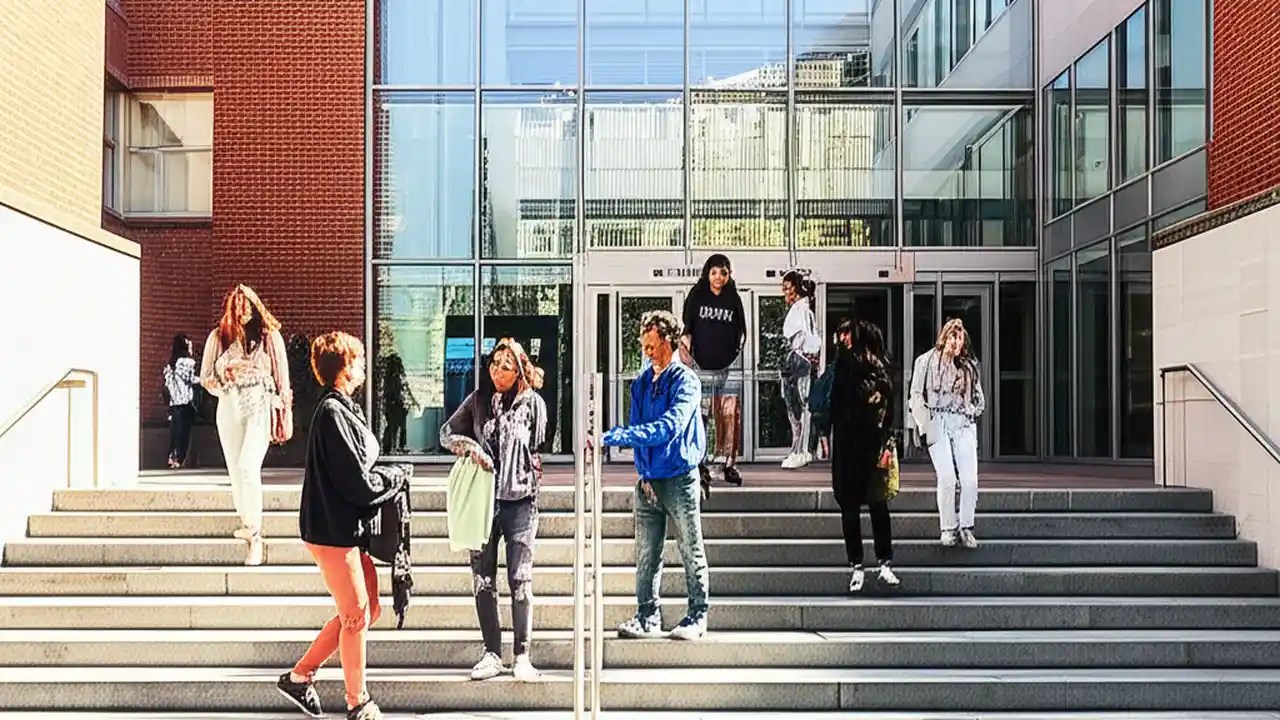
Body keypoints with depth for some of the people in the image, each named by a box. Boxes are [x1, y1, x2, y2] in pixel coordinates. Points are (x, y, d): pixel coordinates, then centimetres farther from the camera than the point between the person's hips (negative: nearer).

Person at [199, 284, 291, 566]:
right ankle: (247, 523, 29)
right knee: (235, 471, 10)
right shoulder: (218, 336, 4)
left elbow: (282, 377, 2)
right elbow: (205, 376, 8)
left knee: (248, 468, -17)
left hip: (260, 407, -4)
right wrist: (226, 376, -13)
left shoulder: (269, 336, -2)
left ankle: (256, 537, -13)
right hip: (229, 408, 4)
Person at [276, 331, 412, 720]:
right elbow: (358, 482, -20)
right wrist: (400, 473, -6)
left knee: (368, 609, 14)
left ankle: (299, 676, 24)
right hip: (333, 530, -10)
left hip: (349, 528, 10)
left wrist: (388, 473, 0)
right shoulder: (333, 413, -17)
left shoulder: (343, 409, 14)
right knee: (356, 615, -1)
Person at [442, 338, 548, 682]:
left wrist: (528, 484, 1)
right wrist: (468, 446, -10)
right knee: (483, 580, 6)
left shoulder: (533, 402, 0)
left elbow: (538, 448, 5)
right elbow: (447, 433, 9)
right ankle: (492, 654, 16)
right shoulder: (478, 400, 6)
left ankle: (522, 655, 8)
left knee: (520, 581, -1)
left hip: (519, 500, -3)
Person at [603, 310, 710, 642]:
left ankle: (697, 618, 13)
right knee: (646, 555, 7)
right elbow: (637, 429, 13)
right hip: (648, 480, 5)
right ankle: (648, 617, 15)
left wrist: (619, 436, -28)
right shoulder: (641, 384, 11)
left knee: (692, 552, 4)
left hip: (680, 480, -5)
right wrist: (643, 472, -3)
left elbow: (669, 426, -22)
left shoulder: (686, 381, -8)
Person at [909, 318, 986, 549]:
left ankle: (966, 527, 0)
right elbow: (916, 396, 5)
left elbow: (979, 398, 25)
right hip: (937, 423, -3)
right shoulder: (925, 361, 10)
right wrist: (926, 424, -3)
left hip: (964, 425, 3)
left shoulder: (970, 365, 19)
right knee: (947, 477, -16)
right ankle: (948, 528, -4)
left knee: (970, 478, -13)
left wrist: (973, 412, 8)